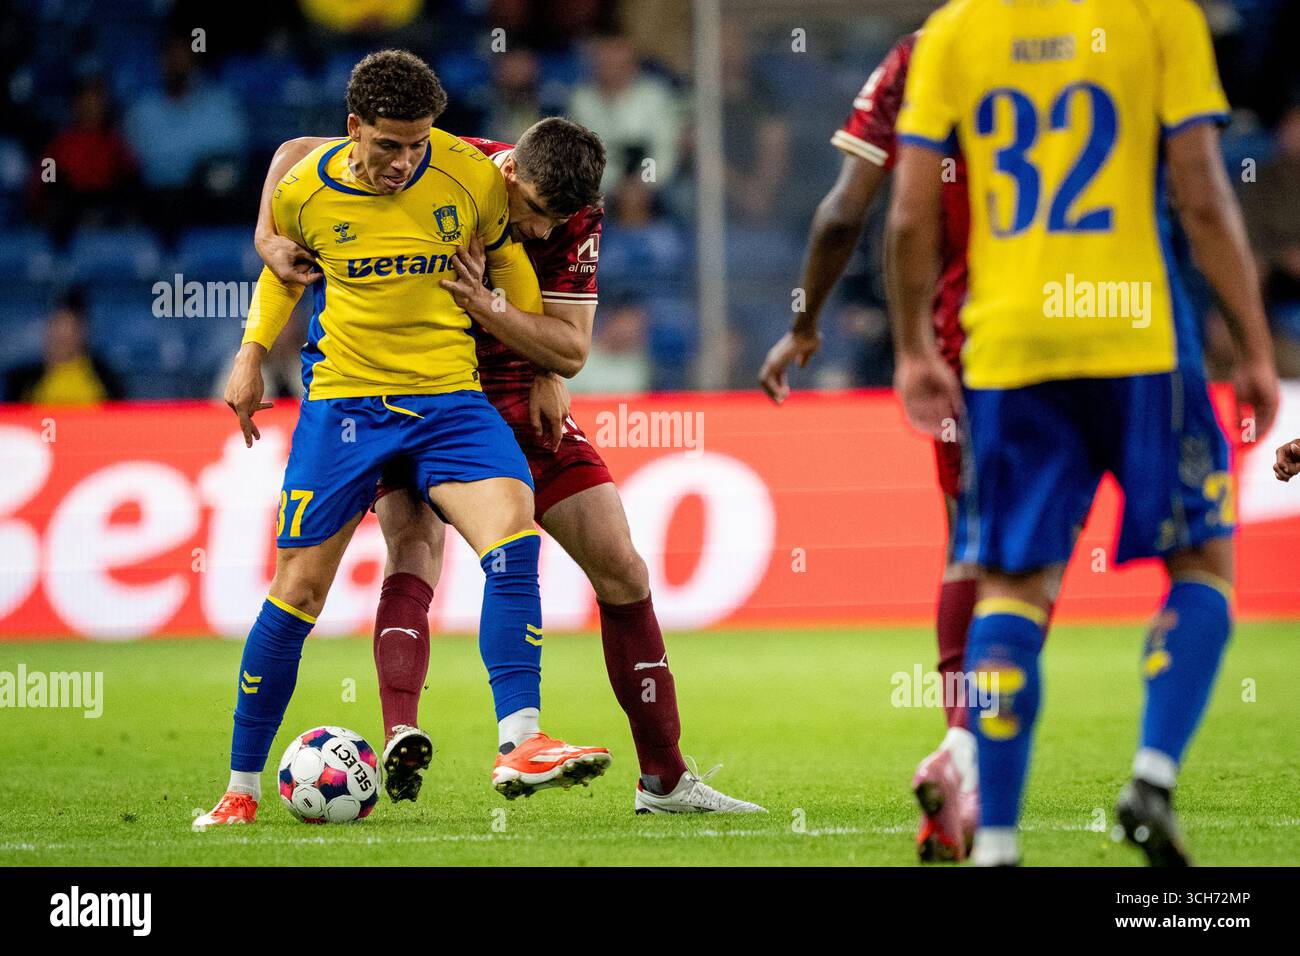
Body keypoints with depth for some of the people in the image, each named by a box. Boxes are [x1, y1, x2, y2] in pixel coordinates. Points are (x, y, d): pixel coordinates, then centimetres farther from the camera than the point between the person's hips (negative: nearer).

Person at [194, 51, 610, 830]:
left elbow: (508, 260, 13)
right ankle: (242, 789, 13)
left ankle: (520, 746, -29)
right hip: (343, 396, 0)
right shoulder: (305, 190, -5)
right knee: (299, 589, -1)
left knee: (513, 530, -26)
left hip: (449, 396, 0)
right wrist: (253, 353, 13)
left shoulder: (472, 177, -6)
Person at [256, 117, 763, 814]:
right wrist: (269, 238, -29)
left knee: (621, 569, -1)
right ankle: (401, 738, -45)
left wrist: (483, 306, -29)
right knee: (413, 554, -28)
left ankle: (664, 778, 7)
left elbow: (571, 349, -13)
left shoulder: (579, 222, -10)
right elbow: (296, 153, -11)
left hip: (518, 401, 3)